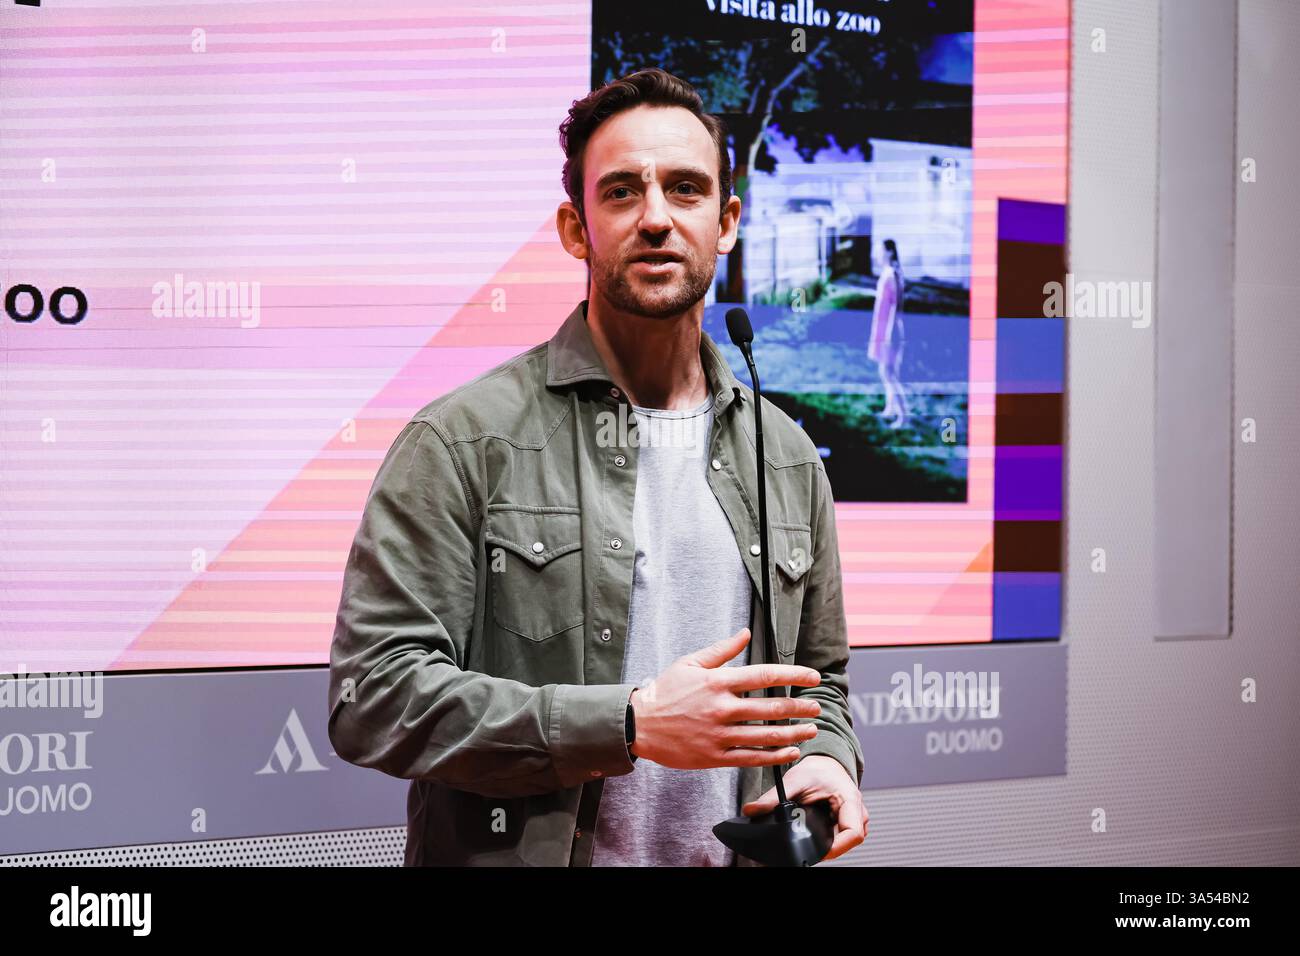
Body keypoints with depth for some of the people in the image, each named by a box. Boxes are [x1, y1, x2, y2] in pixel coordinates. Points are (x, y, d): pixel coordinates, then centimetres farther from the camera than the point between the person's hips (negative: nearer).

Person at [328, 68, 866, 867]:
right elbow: (374, 694, -18)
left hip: (737, 854, 4)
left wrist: (825, 762, -6)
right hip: (521, 850, -4)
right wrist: (630, 723, -24)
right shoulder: (465, 439, -11)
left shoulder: (787, 459, 5)